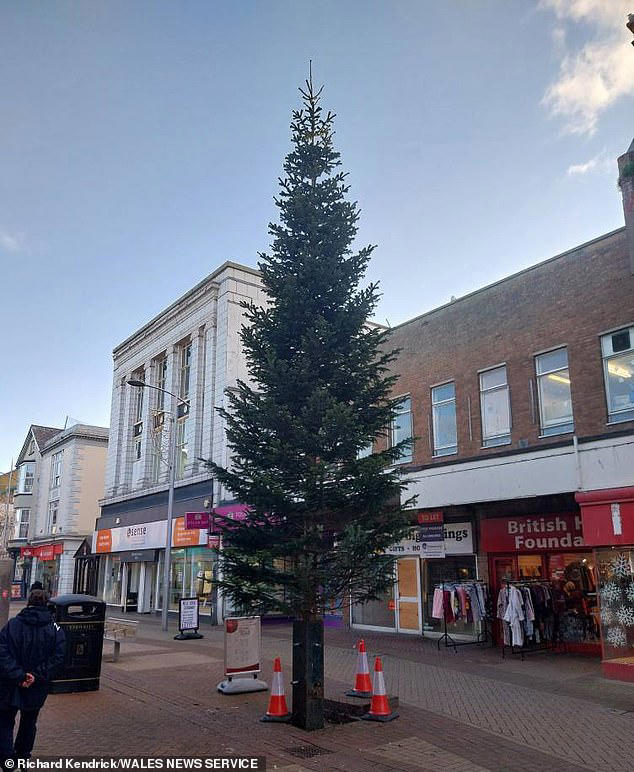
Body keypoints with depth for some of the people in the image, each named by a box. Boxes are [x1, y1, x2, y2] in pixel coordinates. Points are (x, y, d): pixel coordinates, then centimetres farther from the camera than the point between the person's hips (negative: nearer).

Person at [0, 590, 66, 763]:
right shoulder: (55, 629, -5)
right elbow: (57, 657, -13)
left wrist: (18, 676, -17)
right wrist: (36, 676, -12)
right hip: (37, 689, 2)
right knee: (28, 723, 22)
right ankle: (22, 757, 35)